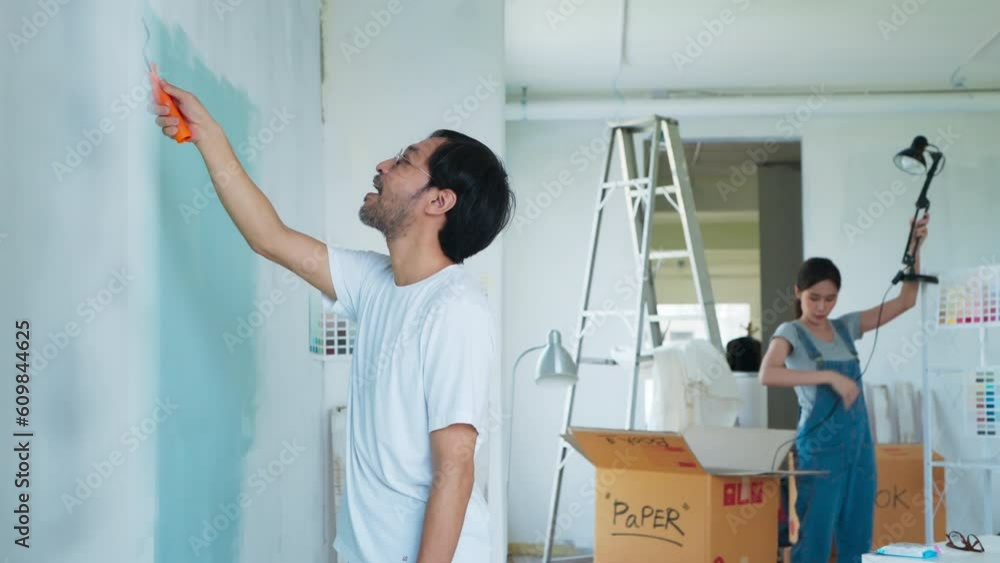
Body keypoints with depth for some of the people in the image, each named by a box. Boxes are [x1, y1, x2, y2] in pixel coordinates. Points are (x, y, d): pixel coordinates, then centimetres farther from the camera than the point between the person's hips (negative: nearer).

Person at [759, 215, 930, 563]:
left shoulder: (846, 327, 10)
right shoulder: (791, 333, -5)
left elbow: (906, 301, 9)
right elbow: (767, 375, -25)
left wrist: (915, 248, -1)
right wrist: (830, 376, -26)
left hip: (859, 445, 6)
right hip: (820, 448, -6)